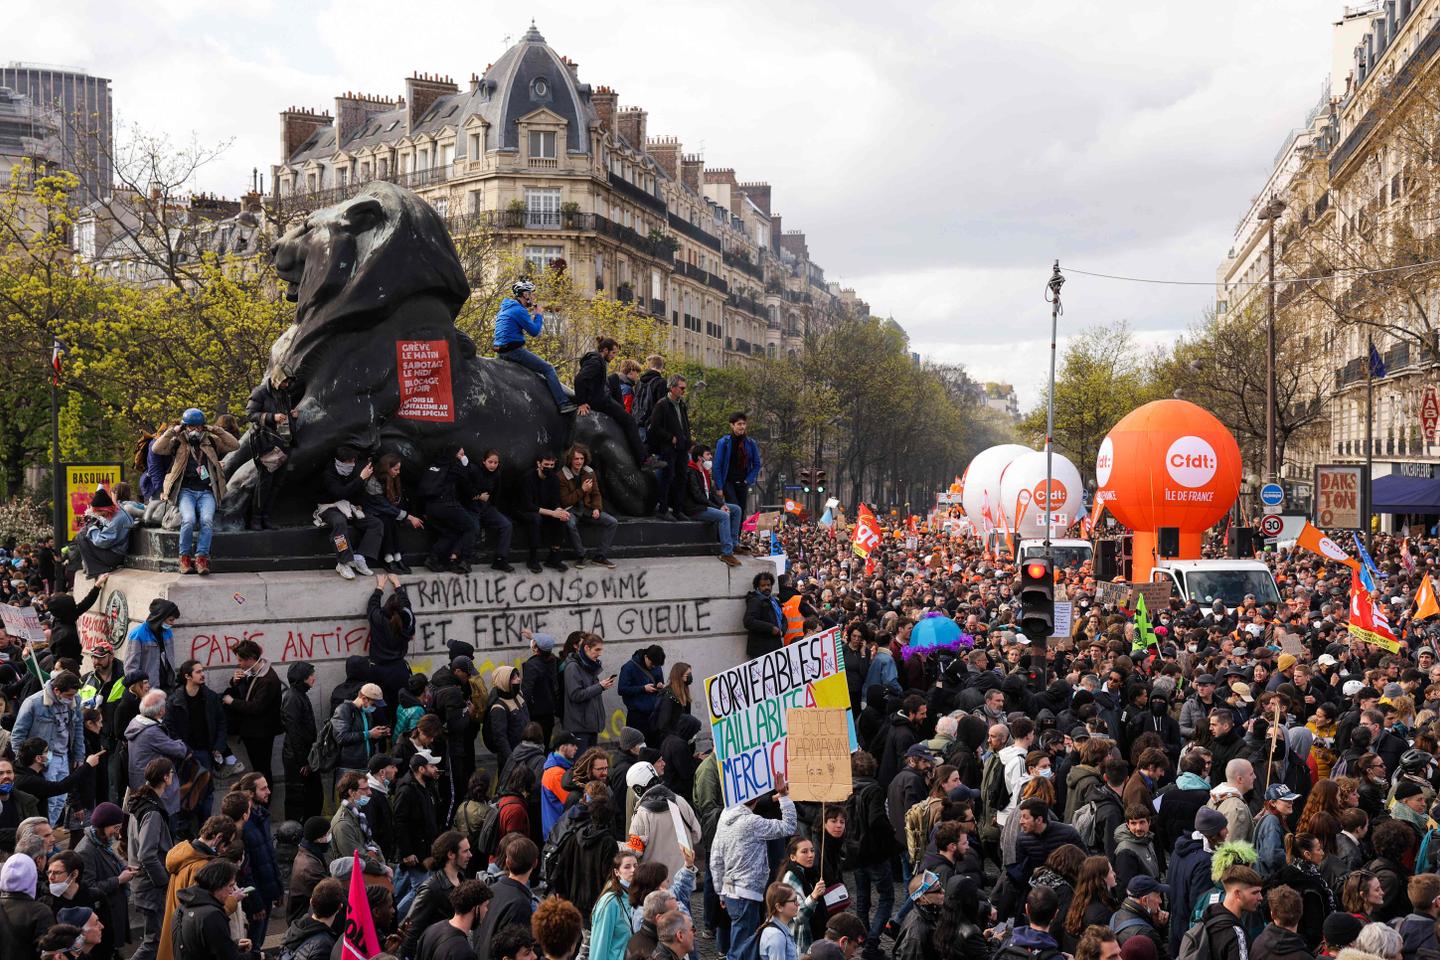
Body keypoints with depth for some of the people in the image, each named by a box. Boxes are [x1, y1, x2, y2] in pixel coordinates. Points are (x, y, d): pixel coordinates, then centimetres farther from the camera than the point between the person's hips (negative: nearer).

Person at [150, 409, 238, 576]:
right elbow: (157, 449, -1)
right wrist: (173, 431, -4)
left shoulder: (212, 441, 17)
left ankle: (201, 557, -26)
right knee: (189, 519, -29)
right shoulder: (178, 442, 13)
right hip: (185, 491, -1)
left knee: (207, 520, -28)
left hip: (206, 491, 1)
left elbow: (234, 445, 8)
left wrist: (215, 430, 3)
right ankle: (185, 557, -17)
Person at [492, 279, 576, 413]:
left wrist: (532, 316, 15)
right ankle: (563, 404, -13)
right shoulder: (519, 310, -13)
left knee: (544, 367, 26)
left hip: (502, 351, 10)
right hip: (514, 350, -10)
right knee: (548, 369, -7)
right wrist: (538, 315, 2)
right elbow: (534, 331, -13)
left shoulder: (506, 308, 18)